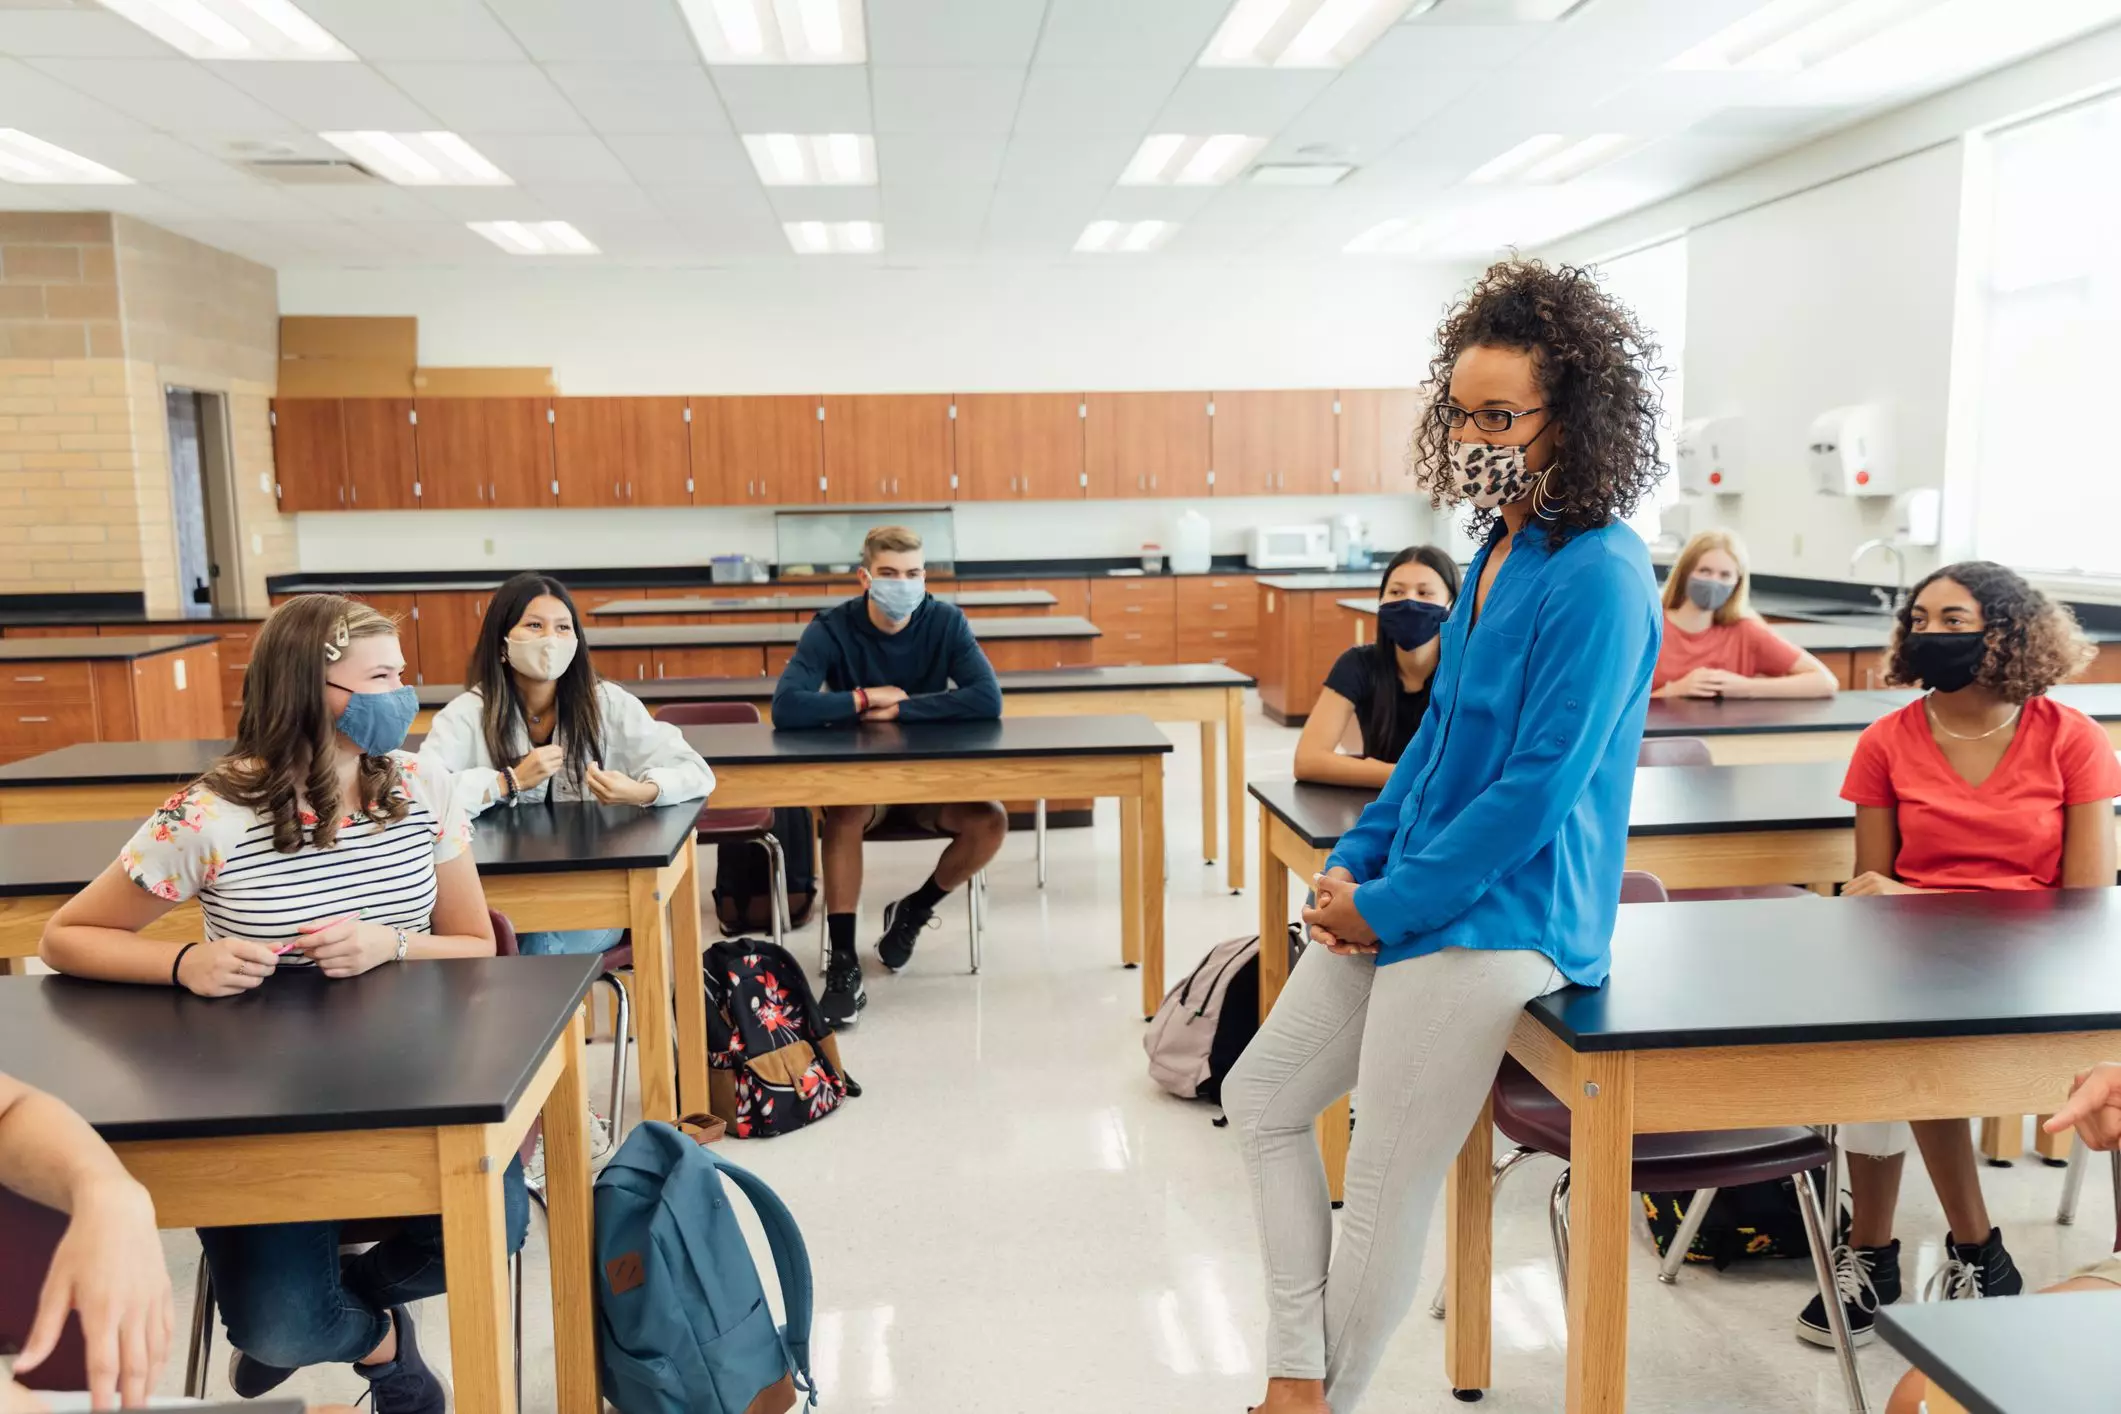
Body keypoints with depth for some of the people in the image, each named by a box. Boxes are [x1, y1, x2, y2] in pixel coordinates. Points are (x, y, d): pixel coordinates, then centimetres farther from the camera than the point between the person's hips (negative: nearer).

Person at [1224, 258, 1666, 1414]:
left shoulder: (1600, 579, -18)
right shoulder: (1497, 551, 10)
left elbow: (1536, 790, -22)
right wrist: (1353, 861, 4)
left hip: (1500, 920, -10)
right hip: (1403, 899, 10)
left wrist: (1385, 904, -15)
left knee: (1383, 1194, 0)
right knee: (1263, 1099, 15)